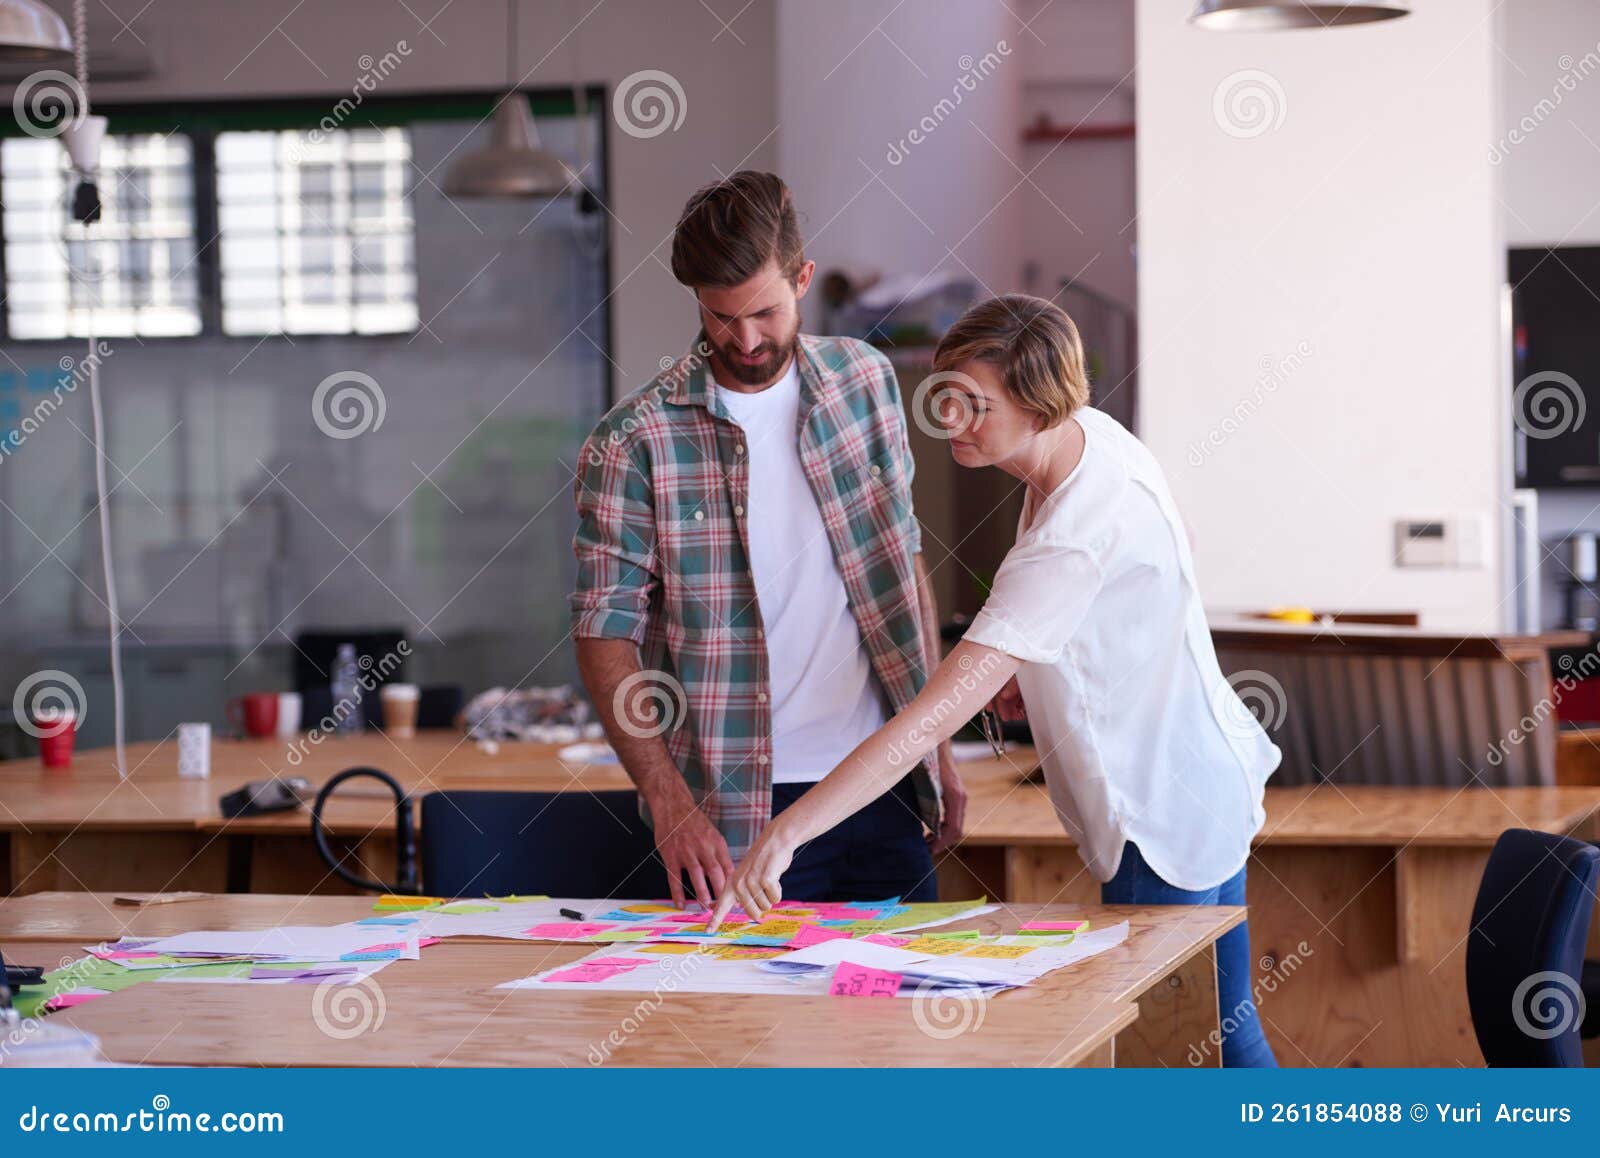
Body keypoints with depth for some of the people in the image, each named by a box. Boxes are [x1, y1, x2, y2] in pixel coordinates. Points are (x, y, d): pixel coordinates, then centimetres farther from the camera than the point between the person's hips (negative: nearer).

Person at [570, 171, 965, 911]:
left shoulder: (865, 383, 6)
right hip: (738, 813, -3)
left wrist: (936, 745, 10)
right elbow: (605, 635, -9)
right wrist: (669, 803, -20)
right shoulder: (634, 441, -8)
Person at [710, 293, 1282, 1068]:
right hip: (1205, 778, 10)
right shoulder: (1091, 433, -4)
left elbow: (937, 712, -37)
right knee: (1223, 1029, 20)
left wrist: (785, 835, -39)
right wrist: (1031, 670, 2)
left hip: (1168, 819, -10)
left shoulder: (1073, 539, -32)